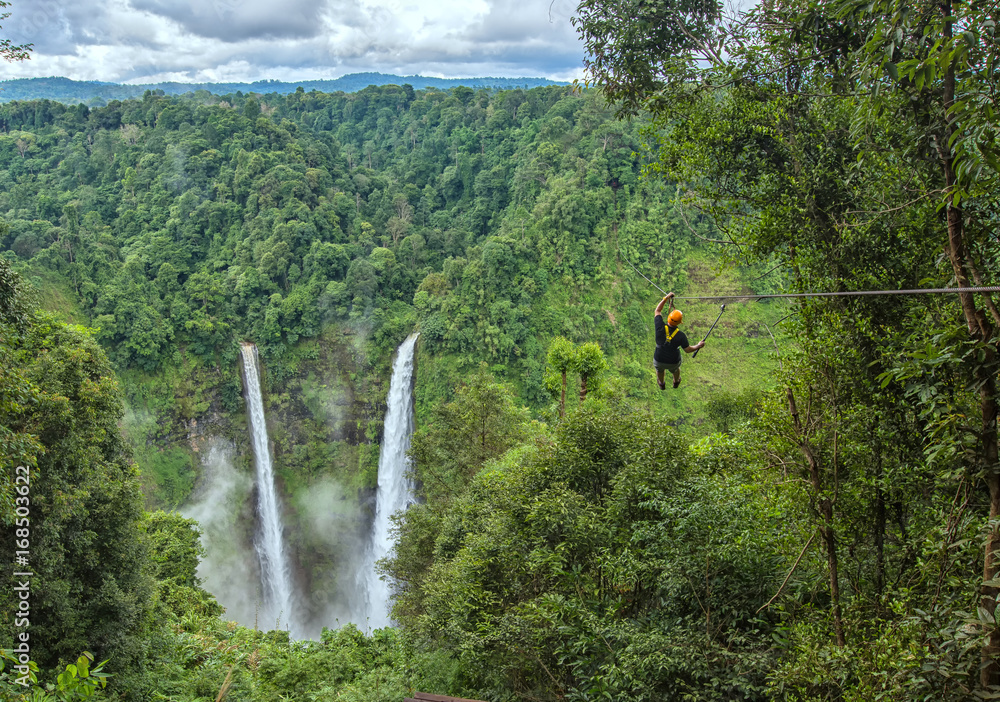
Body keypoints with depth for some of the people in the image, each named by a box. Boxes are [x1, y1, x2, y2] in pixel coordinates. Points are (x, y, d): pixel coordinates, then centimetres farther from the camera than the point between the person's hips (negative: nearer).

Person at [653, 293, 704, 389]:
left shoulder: (660, 328, -25)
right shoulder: (681, 336, -24)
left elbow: (658, 311, -9)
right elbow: (688, 350, -10)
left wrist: (666, 298, -6)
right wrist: (698, 346, 7)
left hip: (659, 360, 0)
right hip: (673, 362, 0)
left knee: (659, 369, 36)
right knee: (676, 368, 37)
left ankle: (661, 384, 61)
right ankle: (676, 383, 63)